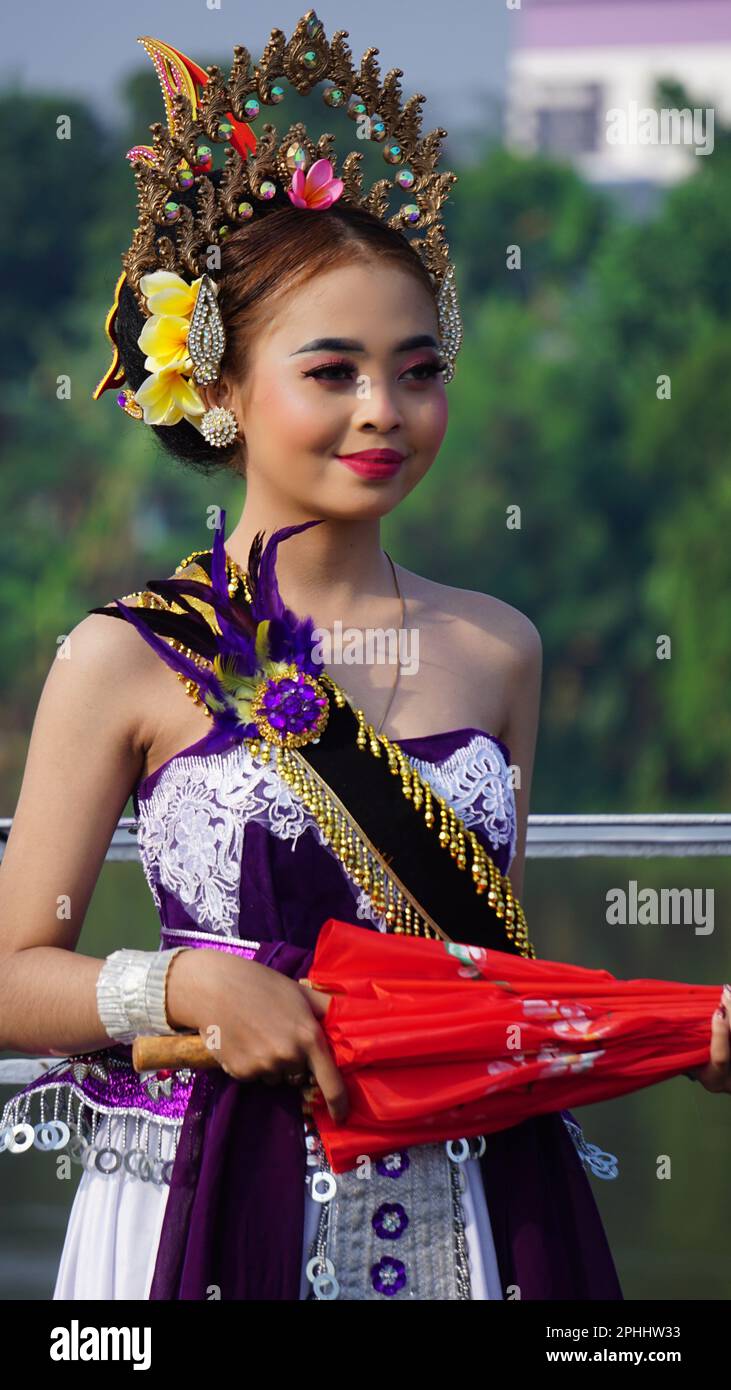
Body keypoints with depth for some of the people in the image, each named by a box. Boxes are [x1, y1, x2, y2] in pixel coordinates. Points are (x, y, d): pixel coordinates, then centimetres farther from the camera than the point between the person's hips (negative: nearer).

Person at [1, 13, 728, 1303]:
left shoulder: (495, 649, 6)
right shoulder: (130, 660, -5)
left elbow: (497, 949, 13)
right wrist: (187, 983, -20)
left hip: (466, 1216, 3)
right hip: (217, 1204, -3)